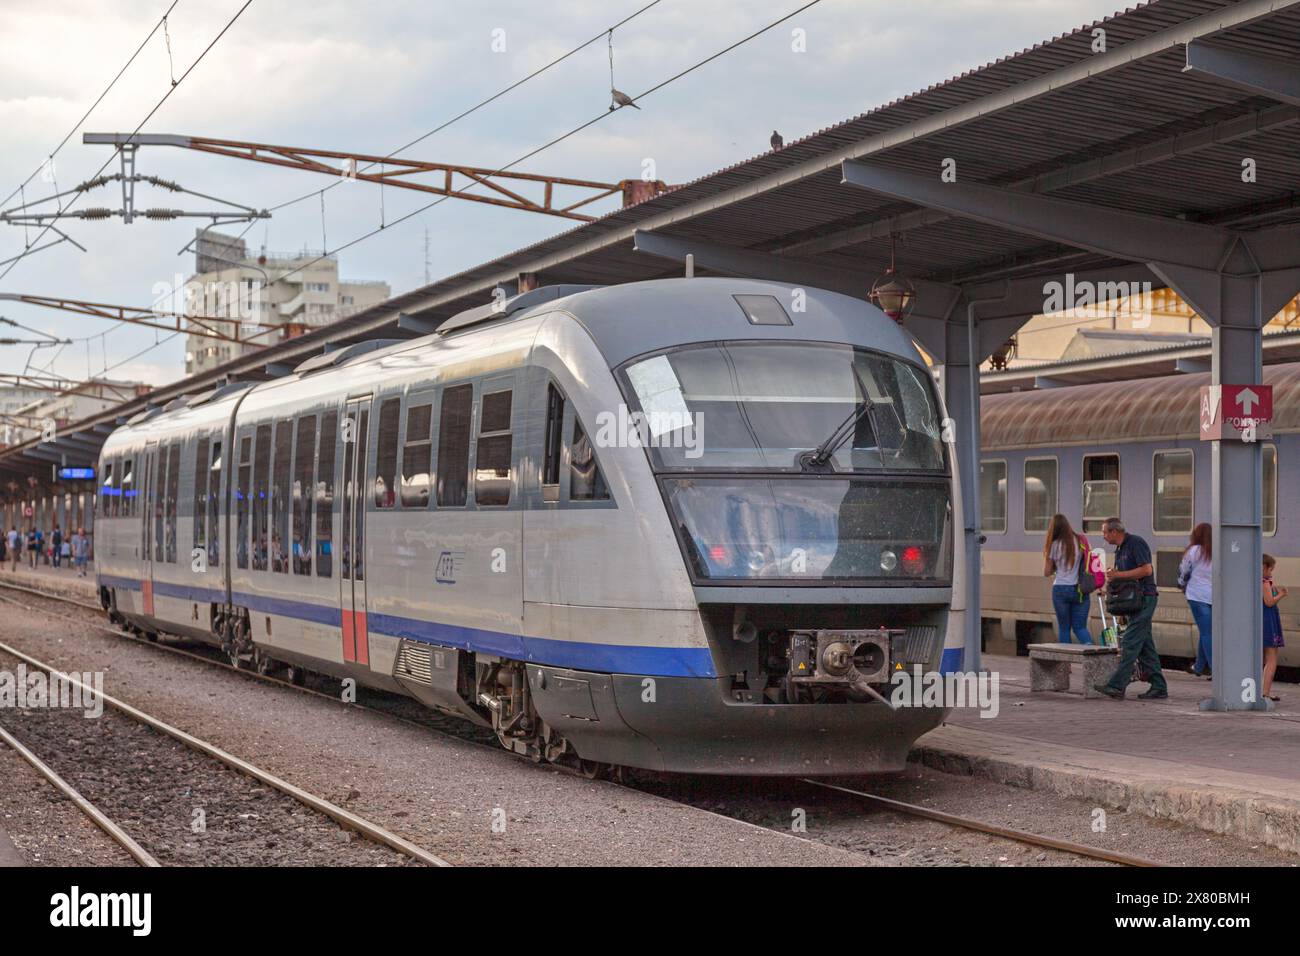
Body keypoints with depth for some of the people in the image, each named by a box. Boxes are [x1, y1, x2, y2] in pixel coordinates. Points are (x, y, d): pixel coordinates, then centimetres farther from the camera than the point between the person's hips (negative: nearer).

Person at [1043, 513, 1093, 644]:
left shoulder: (1053, 545, -3)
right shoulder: (1081, 541, 2)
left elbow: (1046, 573, 1)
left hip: (1061, 589, -2)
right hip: (1080, 590, 2)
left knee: (1064, 628, 8)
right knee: (1080, 627, 6)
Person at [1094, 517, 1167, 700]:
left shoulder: (1136, 543, -11)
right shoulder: (1120, 549, 19)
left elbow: (1146, 570, -20)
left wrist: (1118, 575, -16)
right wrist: (1112, 578, 5)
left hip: (1144, 598, -10)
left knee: (1130, 643, -12)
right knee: (1145, 645, 9)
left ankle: (1117, 686, -16)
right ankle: (1158, 688, 11)